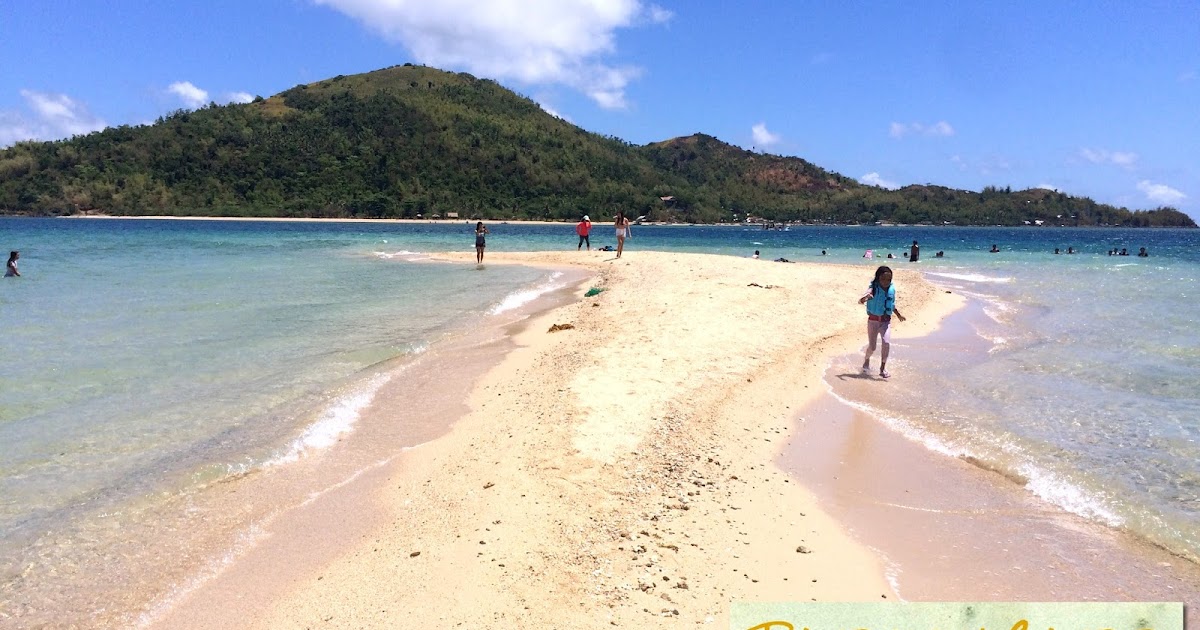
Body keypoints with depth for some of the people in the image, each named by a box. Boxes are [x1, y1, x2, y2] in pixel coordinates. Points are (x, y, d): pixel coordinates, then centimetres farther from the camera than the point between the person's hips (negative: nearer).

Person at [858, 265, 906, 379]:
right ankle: (867, 360, 36)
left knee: (887, 343, -16)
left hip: (886, 321, 3)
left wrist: (899, 315, 27)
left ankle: (883, 368, -4)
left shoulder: (892, 289, -2)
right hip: (873, 320, -3)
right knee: (872, 346, 3)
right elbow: (860, 301, -26)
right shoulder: (873, 289, -15)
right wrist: (864, 298, -49)